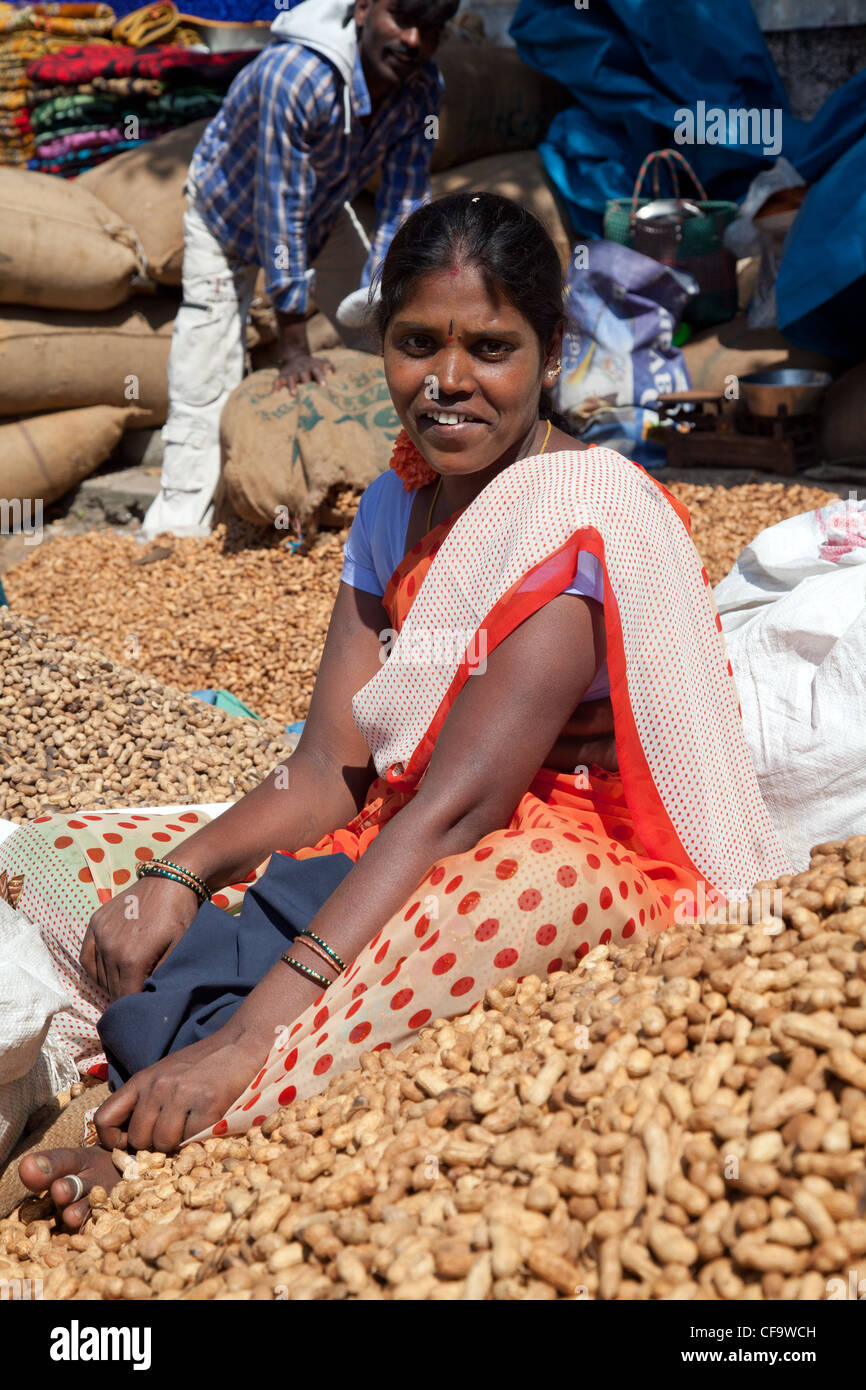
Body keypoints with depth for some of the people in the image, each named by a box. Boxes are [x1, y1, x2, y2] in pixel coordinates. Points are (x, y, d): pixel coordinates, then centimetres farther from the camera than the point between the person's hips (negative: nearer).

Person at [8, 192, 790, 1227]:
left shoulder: (587, 513, -17)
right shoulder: (395, 505, 7)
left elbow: (460, 804, -28)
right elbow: (329, 770, 1)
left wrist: (251, 1031, -36)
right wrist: (178, 874, -20)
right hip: (395, 852, 7)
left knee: (506, 887, -44)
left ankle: (143, 1163, -44)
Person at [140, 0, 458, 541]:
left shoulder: (422, 89, -23)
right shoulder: (293, 75, -41)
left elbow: (402, 210, -19)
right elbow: (280, 213, -38)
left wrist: (374, 313, -26)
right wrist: (294, 348, -34)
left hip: (323, 212, 6)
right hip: (229, 213, -5)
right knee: (202, 394, -12)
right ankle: (178, 526, -5)